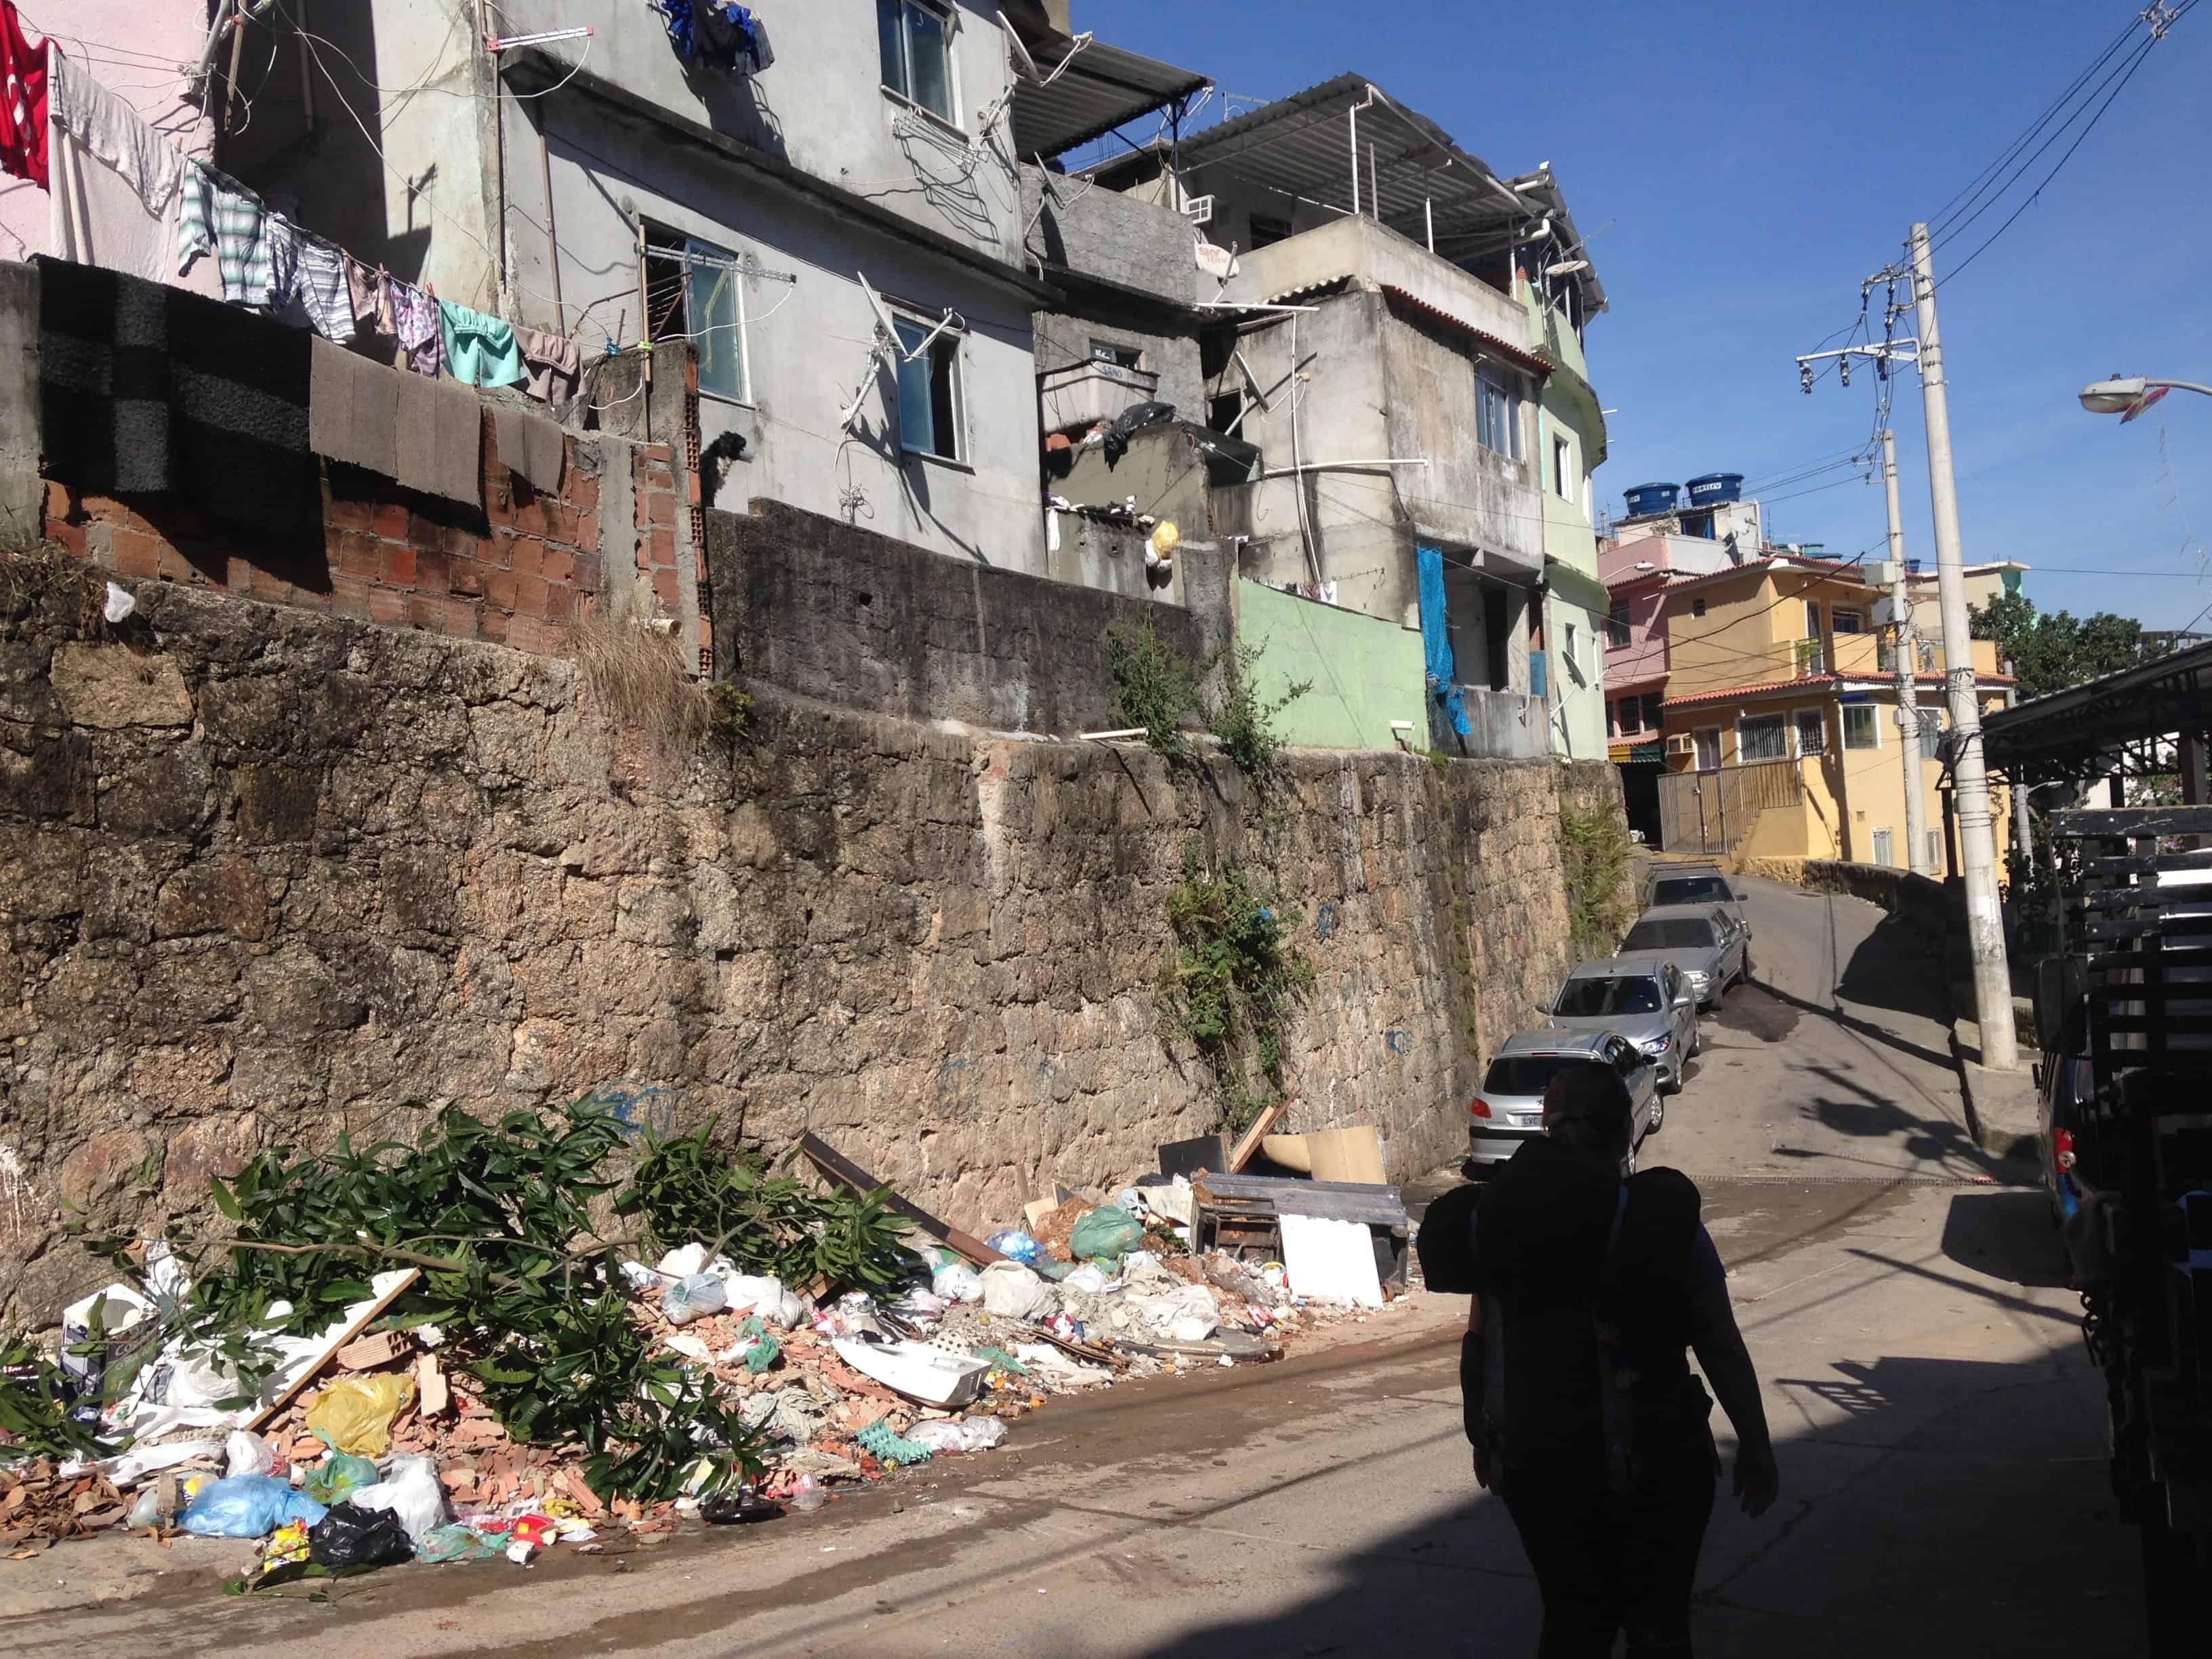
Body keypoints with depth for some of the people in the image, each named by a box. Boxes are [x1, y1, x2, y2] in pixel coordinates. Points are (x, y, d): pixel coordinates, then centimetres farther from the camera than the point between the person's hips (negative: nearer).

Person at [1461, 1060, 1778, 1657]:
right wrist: (1756, 1448, 3)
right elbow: (1722, 1348, -9)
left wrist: (1483, 1438, 12)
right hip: (1654, 1464, -2)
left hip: (1539, 1462, 2)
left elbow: (1480, 1345, -2)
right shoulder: (1667, 1219, -13)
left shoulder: (1502, 1217, -7)